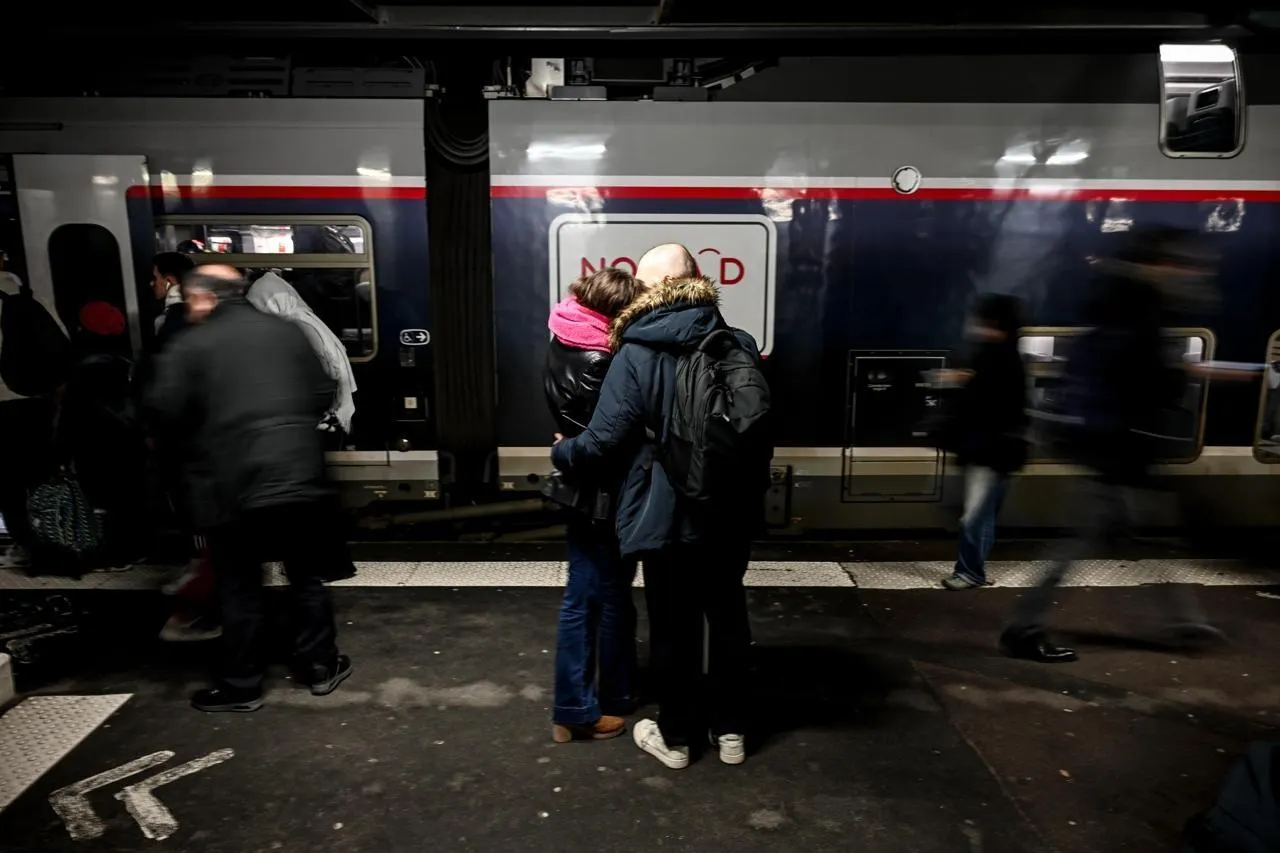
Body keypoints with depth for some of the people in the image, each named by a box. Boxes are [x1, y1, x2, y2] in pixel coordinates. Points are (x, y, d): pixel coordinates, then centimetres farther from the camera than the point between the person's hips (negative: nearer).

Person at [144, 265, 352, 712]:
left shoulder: (189, 345, -3)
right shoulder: (287, 331, 8)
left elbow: (164, 411, -8)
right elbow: (322, 395, 9)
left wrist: (202, 428, 12)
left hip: (232, 484, -3)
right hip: (299, 474, 3)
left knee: (240, 587, 9)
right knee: (306, 576, 14)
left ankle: (241, 685, 19)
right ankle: (321, 666, 24)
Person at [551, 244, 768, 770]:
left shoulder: (634, 356, -14)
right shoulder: (740, 345, -1)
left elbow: (603, 442, -15)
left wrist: (561, 453, 5)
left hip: (667, 516, -4)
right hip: (731, 511, 4)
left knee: (673, 626, 11)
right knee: (728, 617, 17)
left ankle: (675, 738, 28)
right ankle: (731, 731, 32)